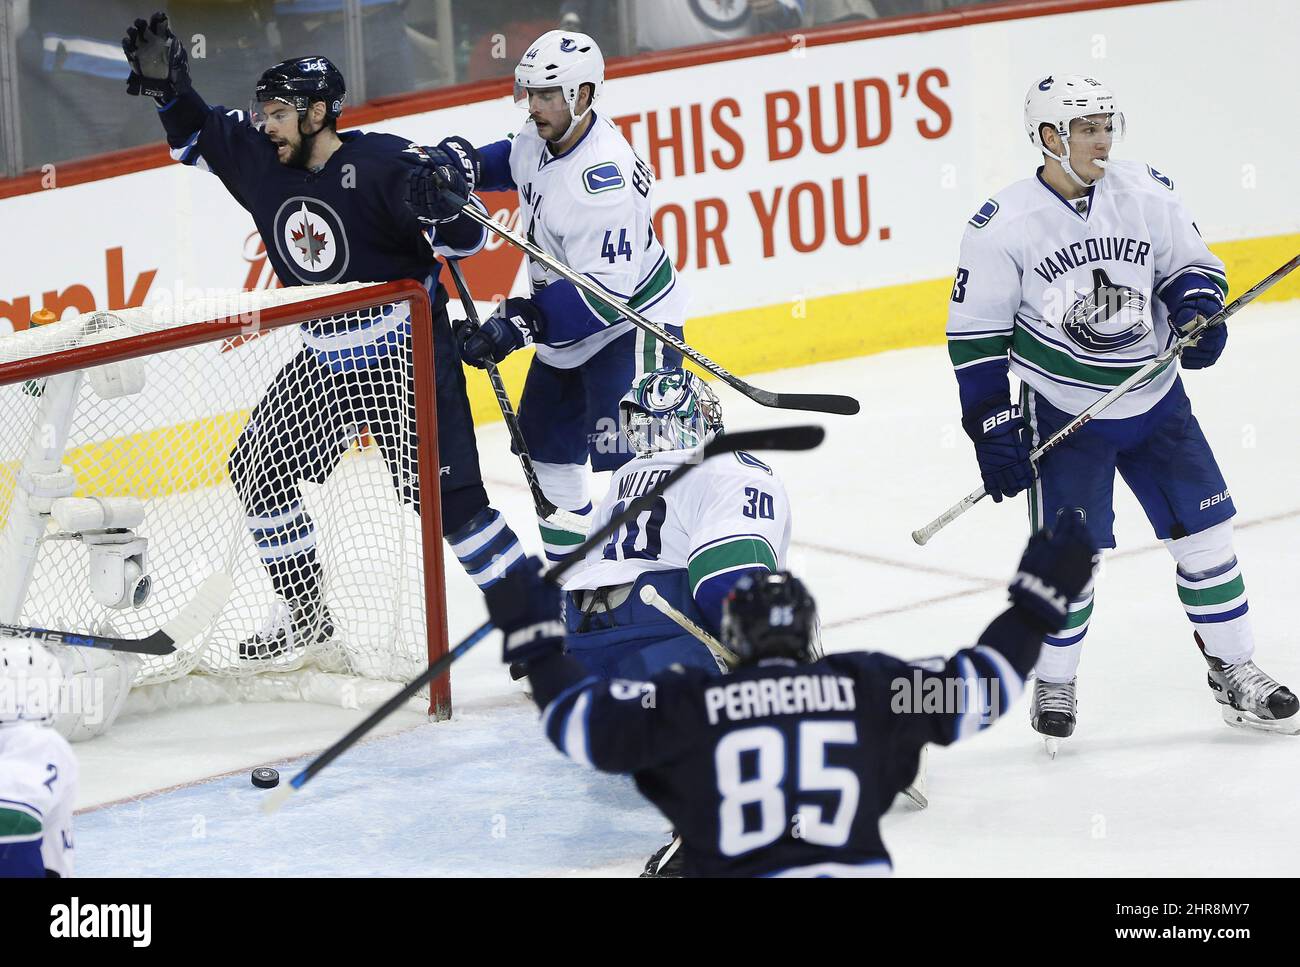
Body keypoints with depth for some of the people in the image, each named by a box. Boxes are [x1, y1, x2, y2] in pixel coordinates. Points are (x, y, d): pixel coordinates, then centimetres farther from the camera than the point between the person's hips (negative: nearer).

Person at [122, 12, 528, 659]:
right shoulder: (262, 161, -1)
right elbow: (200, 137, 15)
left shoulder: (386, 165, -20)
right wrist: (170, 90, -3)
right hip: (322, 358, 7)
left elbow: (462, 240, -20)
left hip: (406, 355, -7)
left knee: (444, 493, -13)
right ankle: (304, 612, 22)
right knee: (259, 470, 9)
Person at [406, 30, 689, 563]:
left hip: (630, 321, -10)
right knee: (545, 444, 18)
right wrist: (459, 164, -4)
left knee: (622, 452, -24)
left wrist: (520, 323, -34)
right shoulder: (541, 138, -3)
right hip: (568, 323, 10)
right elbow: (505, 159, 20)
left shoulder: (603, 175, -30)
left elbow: (605, 288, -32)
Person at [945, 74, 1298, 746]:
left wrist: (1197, 309, -13)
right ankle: (1054, 684, 18)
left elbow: (1190, 263, 9)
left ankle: (1233, 673, 19)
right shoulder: (1003, 226, -12)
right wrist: (992, 431, -9)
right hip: (1063, 414, -3)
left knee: (1205, 532, 4)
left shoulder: (1146, 194, -4)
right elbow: (976, 337, -7)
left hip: (1155, 404, 3)